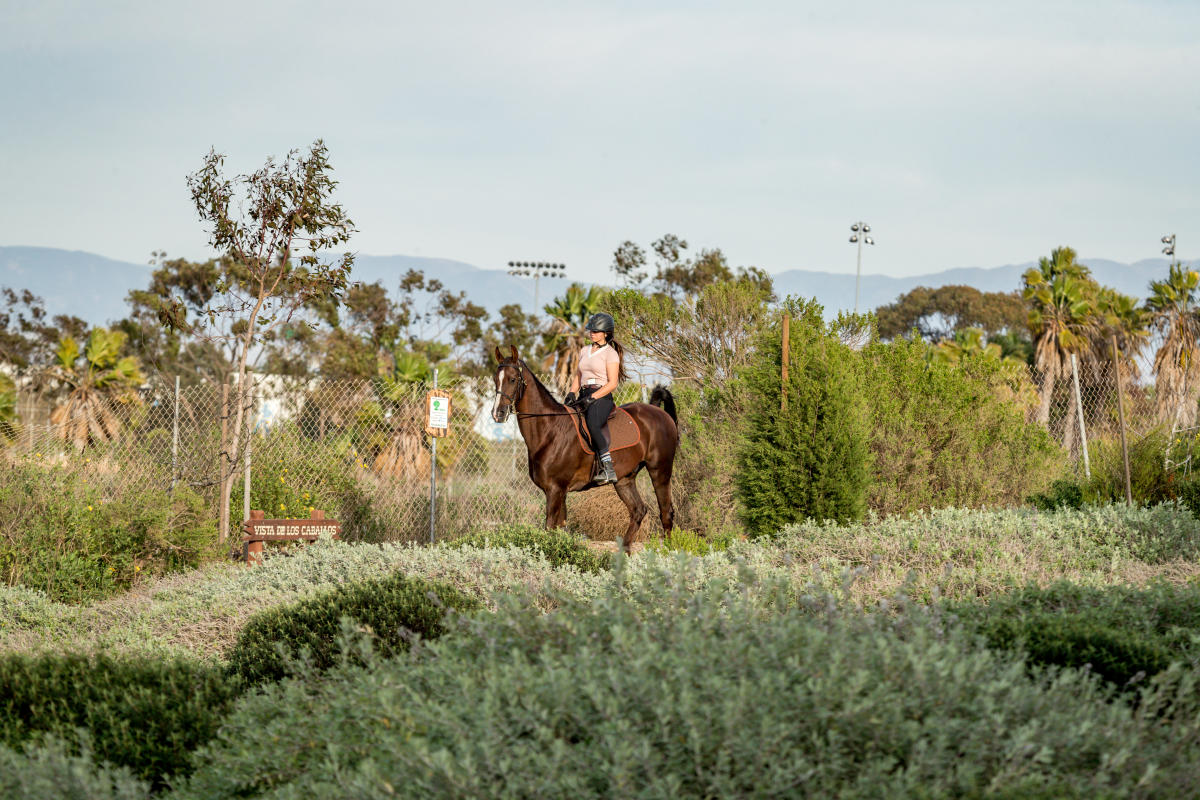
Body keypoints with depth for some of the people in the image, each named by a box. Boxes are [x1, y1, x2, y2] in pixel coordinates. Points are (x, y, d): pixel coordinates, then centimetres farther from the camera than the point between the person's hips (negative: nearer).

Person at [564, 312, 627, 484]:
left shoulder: (610, 353, -1)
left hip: (601, 398, -8)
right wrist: (572, 393, 6)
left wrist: (592, 397, -18)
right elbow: (578, 376, 26)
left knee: (592, 425, -34)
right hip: (584, 397, 8)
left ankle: (608, 469, -40)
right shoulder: (585, 350, 21)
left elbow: (612, 383, -9)